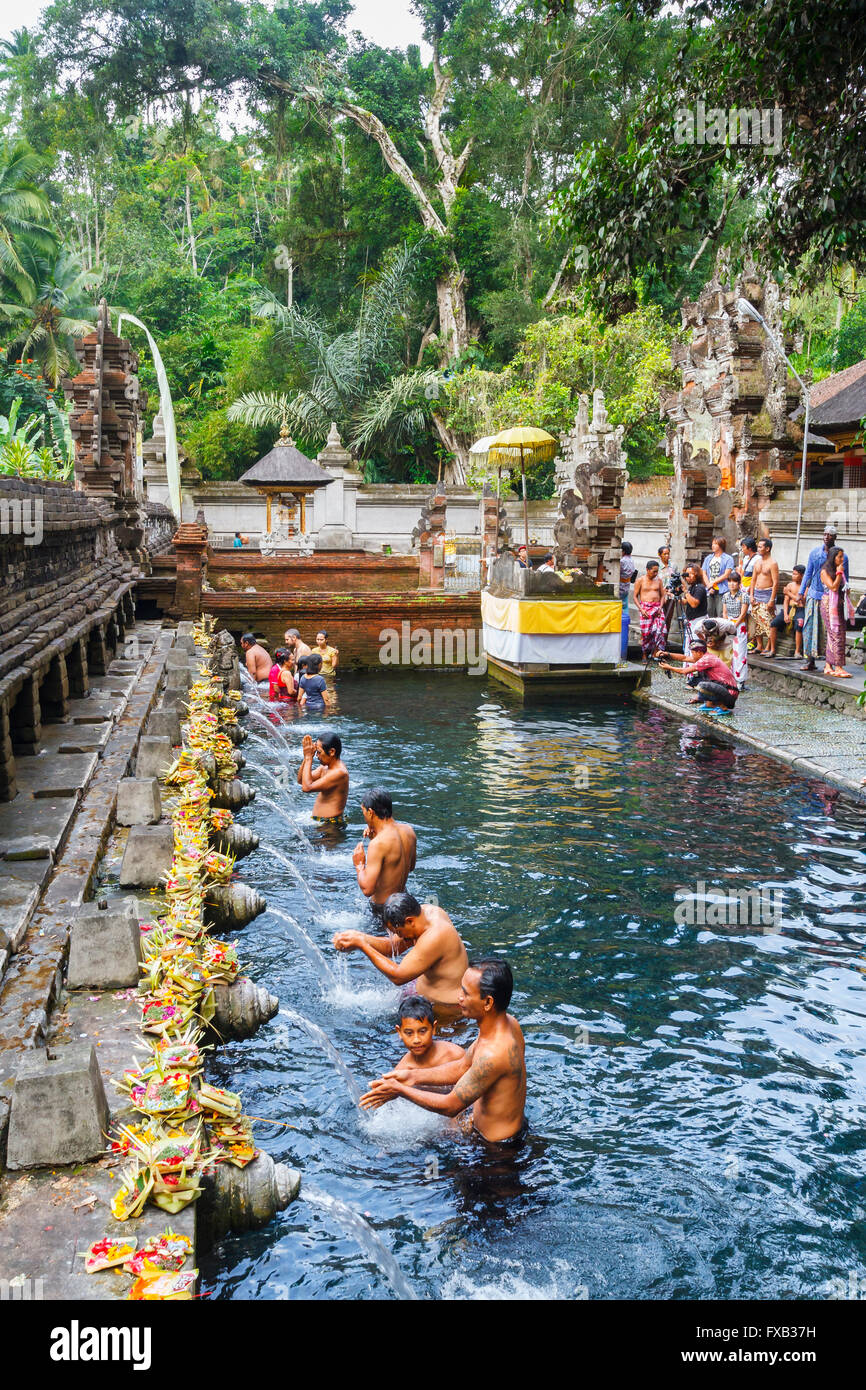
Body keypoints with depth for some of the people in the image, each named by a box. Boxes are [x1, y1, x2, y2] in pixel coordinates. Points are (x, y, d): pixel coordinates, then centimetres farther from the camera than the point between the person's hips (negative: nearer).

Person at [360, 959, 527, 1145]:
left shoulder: (492, 1053, -37)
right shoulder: (507, 1022, -7)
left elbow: (451, 1106, -26)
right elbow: (463, 1067, 5)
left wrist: (399, 1090, -17)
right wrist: (413, 1076, -3)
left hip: (495, 1144, -9)